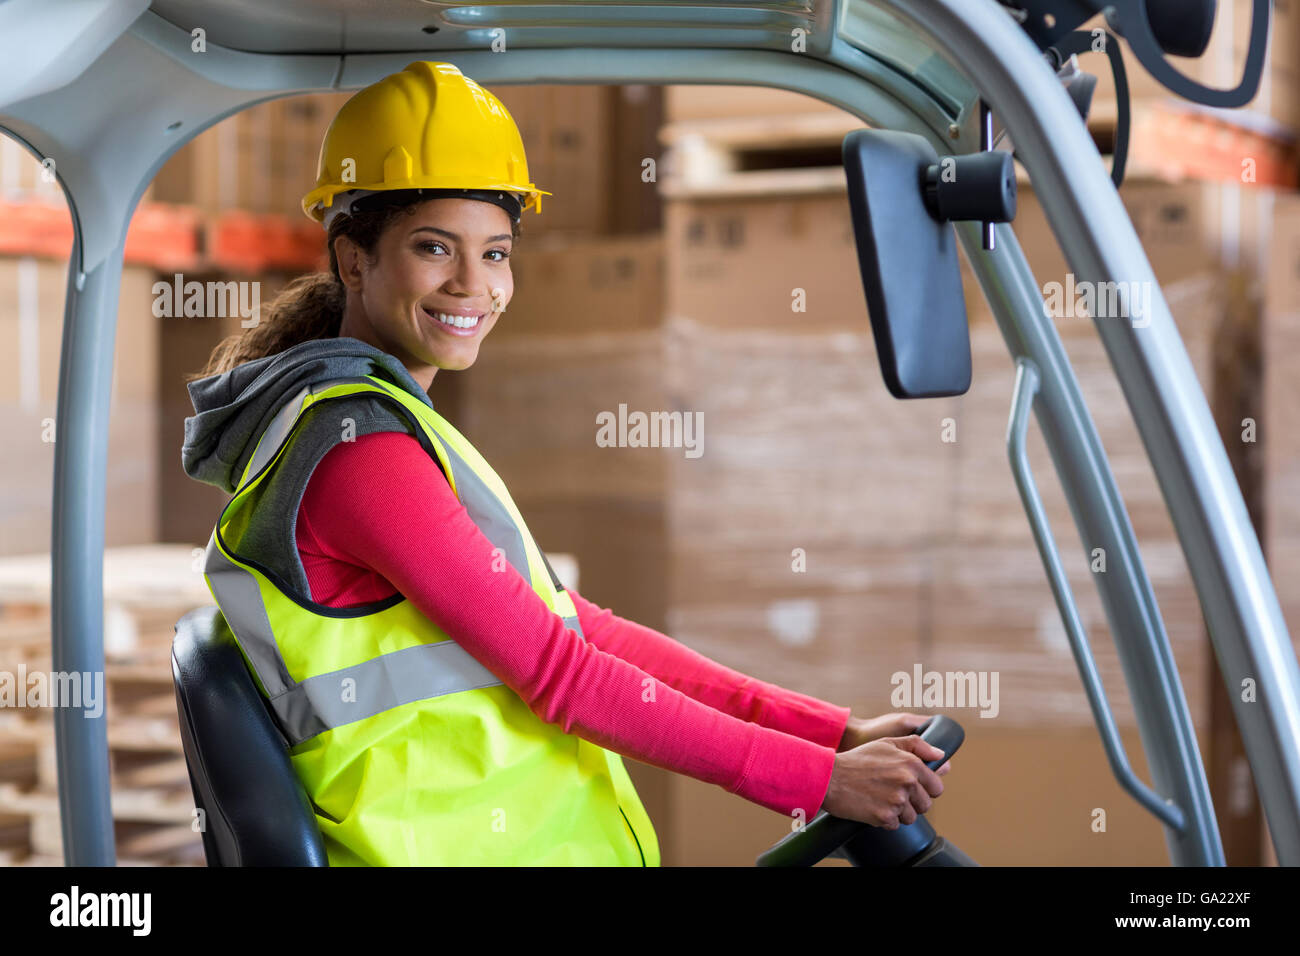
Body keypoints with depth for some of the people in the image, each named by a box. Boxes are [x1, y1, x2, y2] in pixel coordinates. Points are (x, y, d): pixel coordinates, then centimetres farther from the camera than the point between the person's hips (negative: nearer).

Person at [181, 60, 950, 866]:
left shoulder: (399, 433, 16)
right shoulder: (358, 447, -12)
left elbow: (587, 631, 12)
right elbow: (559, 678, -14)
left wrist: (838, 733, 5)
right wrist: (821, 777, -10)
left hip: (556, 838, 8)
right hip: (476, 848, -8)